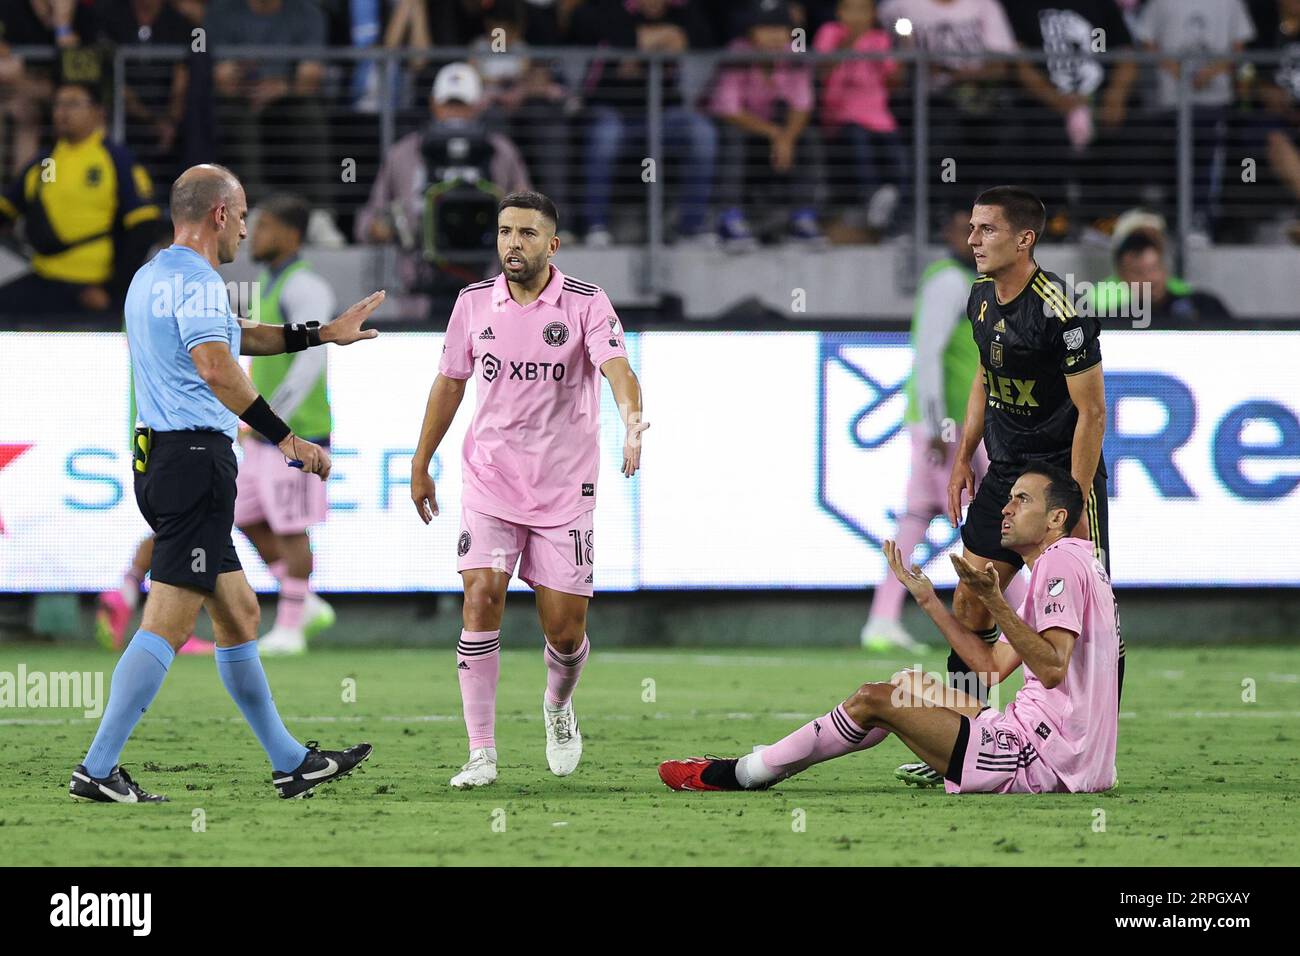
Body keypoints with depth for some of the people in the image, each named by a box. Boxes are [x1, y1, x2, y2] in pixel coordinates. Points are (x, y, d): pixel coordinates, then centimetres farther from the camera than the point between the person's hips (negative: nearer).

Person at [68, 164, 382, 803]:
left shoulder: (150, 277, 20)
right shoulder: (197, 282, -12)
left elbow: (232, 337, 35)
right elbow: (215, 367, -29)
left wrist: (323, 335, 39)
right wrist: (284, 437, -27)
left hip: (159, 457, 11)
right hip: (197, 457, -11)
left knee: (239, 612, 15)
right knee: (168, 623, -11)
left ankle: (290, 762, 20)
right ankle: (97, 770, -14)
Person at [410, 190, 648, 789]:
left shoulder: (586, 304, -7)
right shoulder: (474, 303, 2)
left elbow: (616, 368, -23)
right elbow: (449, 383, 14)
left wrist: (631, 420, -44)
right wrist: (420, 465, 16)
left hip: (565, 490, -2)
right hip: (490, 481, 2)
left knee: (564, 628, -1)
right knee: (481, 598, -16)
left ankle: (558, 707, 35)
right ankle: (481, 753, -12)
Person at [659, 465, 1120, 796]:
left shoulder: (1062, 560, -11)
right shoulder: (1060, 564, 21)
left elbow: (1053, 668, -25)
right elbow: (994, 665, 22)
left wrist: (994, 603, -31)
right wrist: (927, 598, 21)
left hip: (1046, 761, -10)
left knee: (873, 700, -6)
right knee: (909, 684, 19)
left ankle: (740, 774, 7)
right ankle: (758, 767, 20)